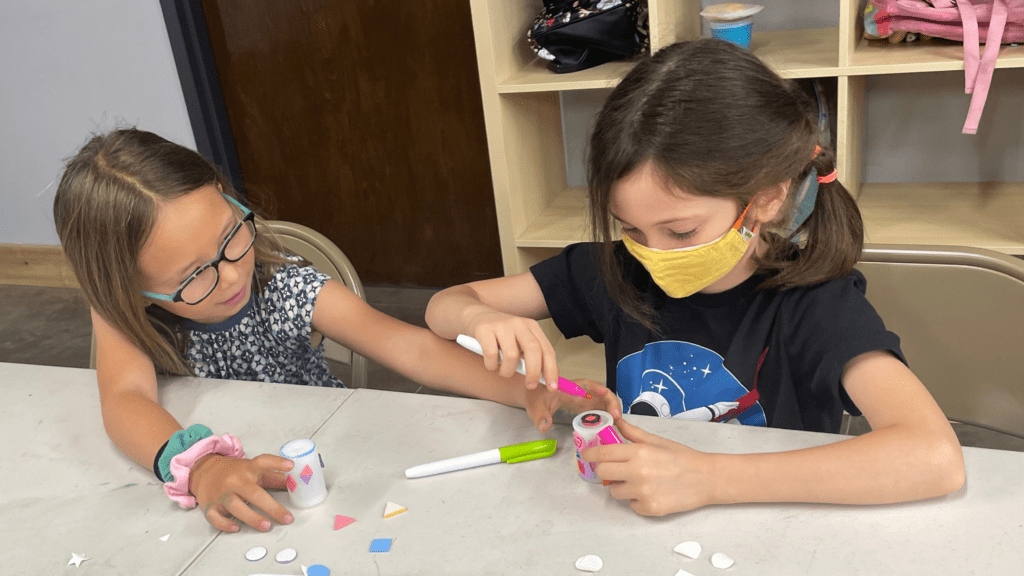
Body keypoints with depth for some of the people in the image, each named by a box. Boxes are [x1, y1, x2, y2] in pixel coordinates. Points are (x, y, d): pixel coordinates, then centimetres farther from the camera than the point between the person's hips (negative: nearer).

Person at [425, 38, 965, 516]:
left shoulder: (814, 304, -16)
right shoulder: (619, 271, -6)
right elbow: (444, 305, 2)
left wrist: (706, 477, -33)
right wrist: (482, 318, -21)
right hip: (634, 533, 3)